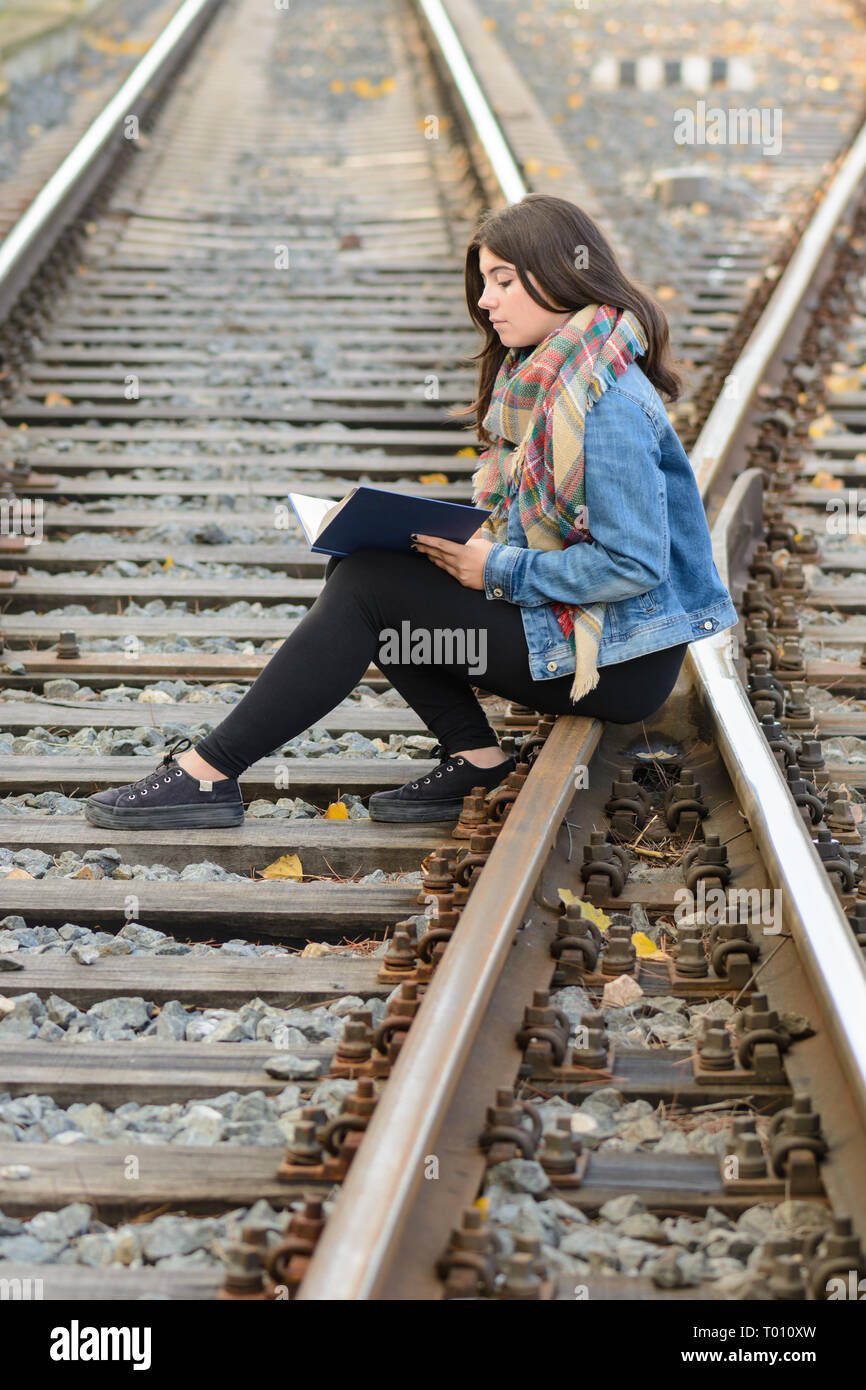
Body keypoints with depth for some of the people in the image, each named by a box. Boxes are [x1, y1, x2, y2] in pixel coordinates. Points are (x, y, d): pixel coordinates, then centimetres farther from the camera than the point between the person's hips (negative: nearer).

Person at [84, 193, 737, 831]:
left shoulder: (607, 404, -22)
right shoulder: (542, 374, 10)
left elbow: (633, 565, -26)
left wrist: (499, 570, -19)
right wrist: (467, 547, -1)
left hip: (621, 661, -10)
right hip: (563, 617, 10)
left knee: (365, 587, -15)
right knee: (357, 565, 3)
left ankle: (207, 775, -12)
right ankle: (473, 754, 0)